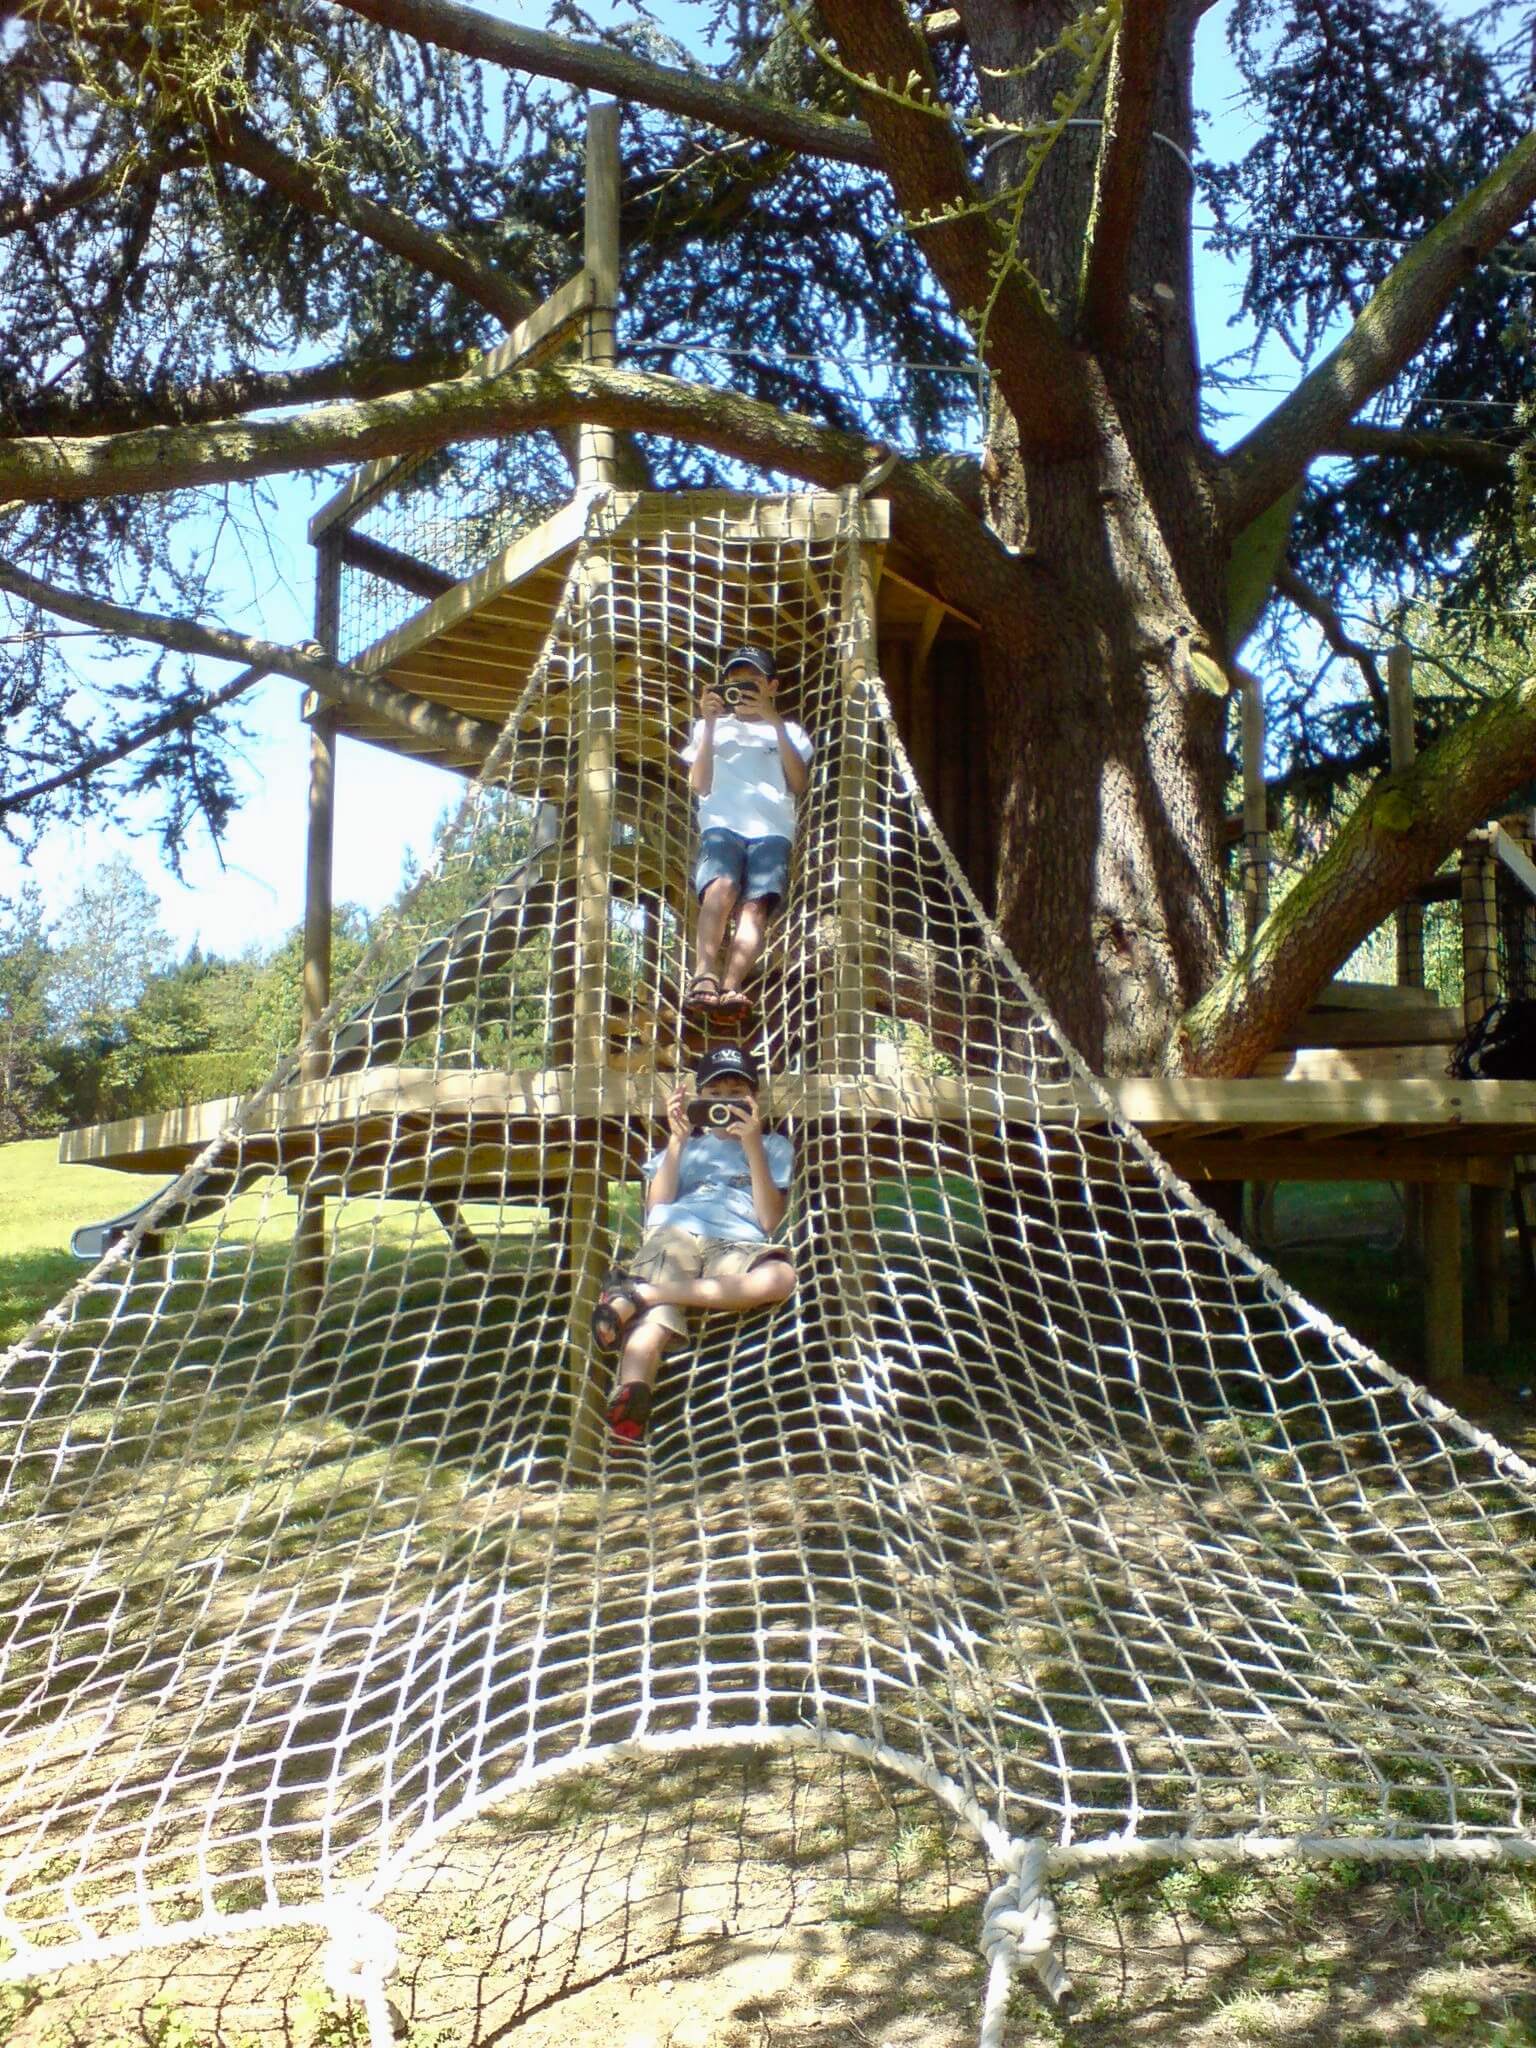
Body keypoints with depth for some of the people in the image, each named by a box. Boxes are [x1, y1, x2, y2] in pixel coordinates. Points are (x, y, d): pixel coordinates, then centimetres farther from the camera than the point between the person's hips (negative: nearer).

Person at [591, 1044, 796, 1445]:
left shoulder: (773, 1146, 26)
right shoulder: (686, 1143, 30)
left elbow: (769, 1220, 8)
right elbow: (657, 1205, 12)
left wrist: (753, 1147, 1)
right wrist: (677, 1141, 5)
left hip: (736, 1248, 0)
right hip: (673, 1235, 0)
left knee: (781, 1276, -37)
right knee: (655, 1319, -33)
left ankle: (635, 1293, -38)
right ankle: (626, 1410, -58)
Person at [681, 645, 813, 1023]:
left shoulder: (788, 732, 28)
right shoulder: (710, 727, 28)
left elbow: (798, 784, 8)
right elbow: (699, 785, 13)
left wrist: (774, 722, 3)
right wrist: (709, 725, 6)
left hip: (772, 830, 0)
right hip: (721, 826, 0)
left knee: (756, 903, -26)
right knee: (722, 886, -32)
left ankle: (730, 990, -44)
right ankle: (704, 975, -47)